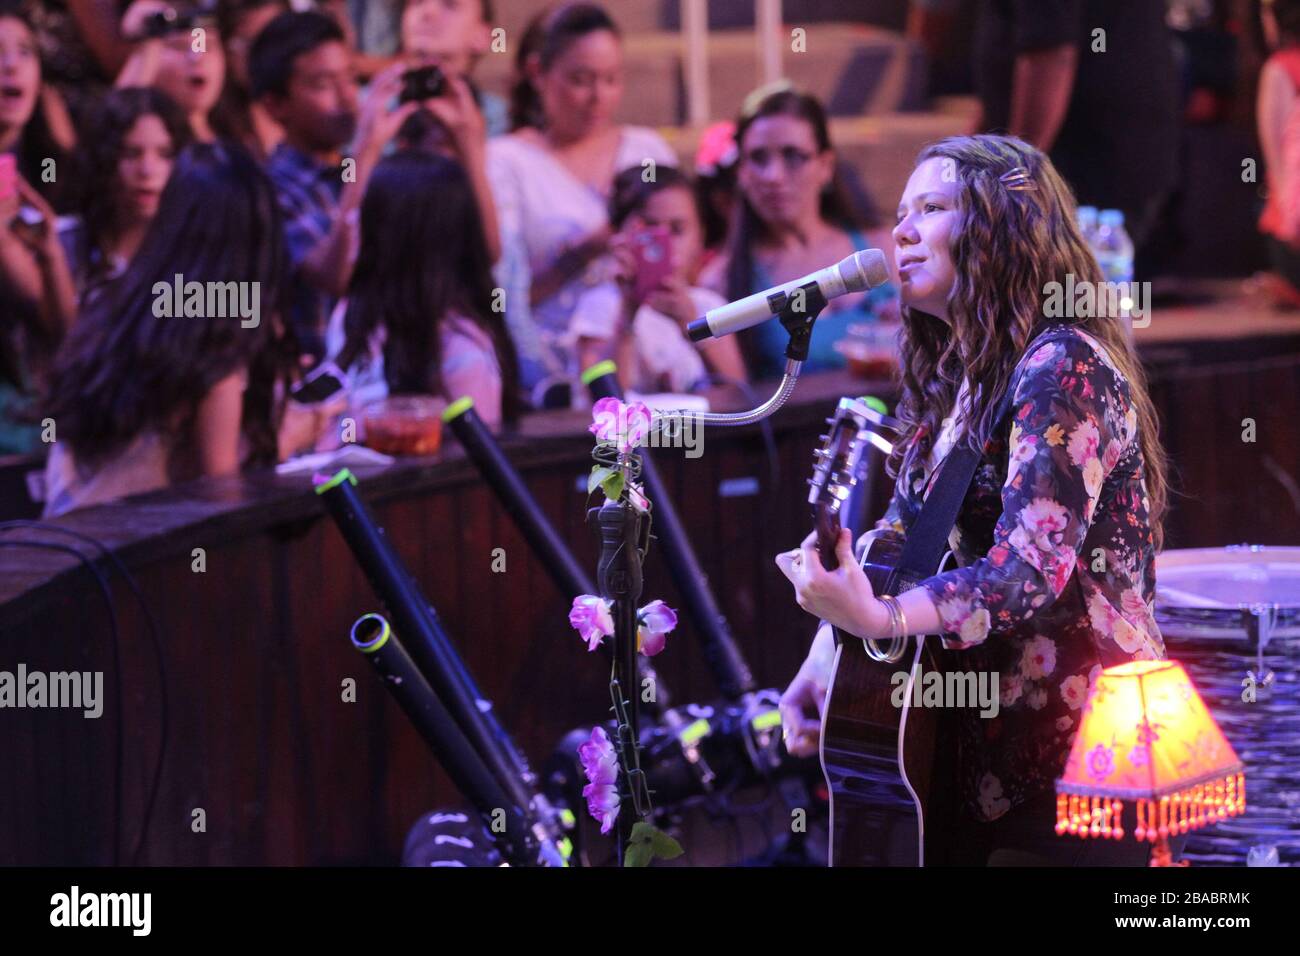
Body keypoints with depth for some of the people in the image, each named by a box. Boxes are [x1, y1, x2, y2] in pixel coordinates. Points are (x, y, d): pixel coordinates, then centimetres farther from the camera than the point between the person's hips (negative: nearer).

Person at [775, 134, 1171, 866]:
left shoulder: (1060, 369, -15)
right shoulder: (956, 382, 13)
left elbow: (1033, 566, -25)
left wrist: (880, 618, -38)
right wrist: (825, 656, -2)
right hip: (986, 752, 8)